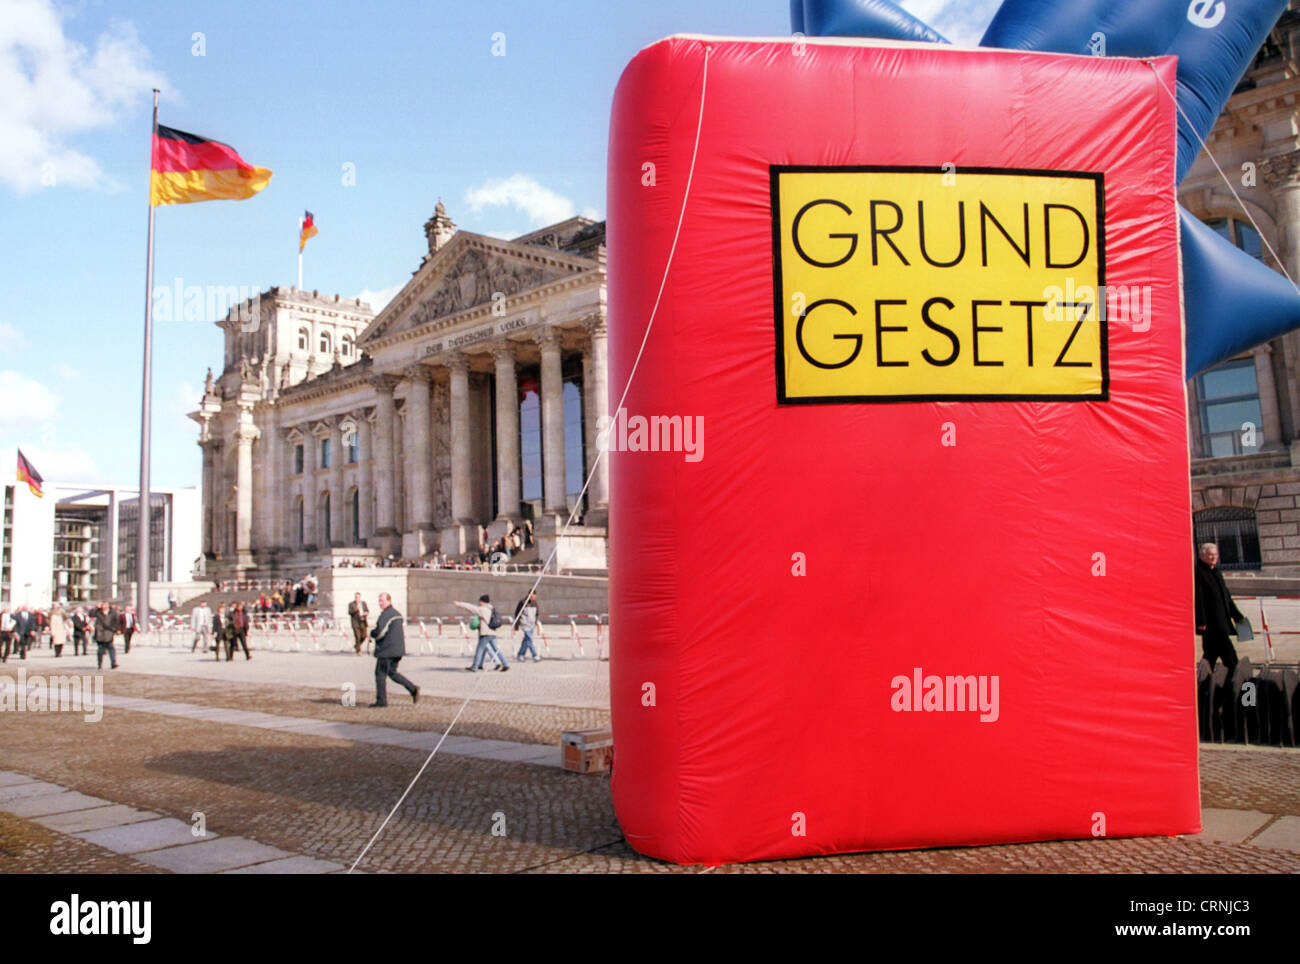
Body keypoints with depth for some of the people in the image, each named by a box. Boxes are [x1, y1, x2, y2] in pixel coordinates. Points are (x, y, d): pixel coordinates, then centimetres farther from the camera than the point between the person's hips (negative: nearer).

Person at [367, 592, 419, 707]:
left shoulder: (385, 615, -15)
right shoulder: (397, 613, 15)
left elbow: (379, 632, -21)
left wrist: (371, 632, -1)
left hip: (386, 650, -9)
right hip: (398, 650, 9)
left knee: (380, 674, 2)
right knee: (392, 673, 16)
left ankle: (381, 700, 6)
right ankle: (413, 689, 4)